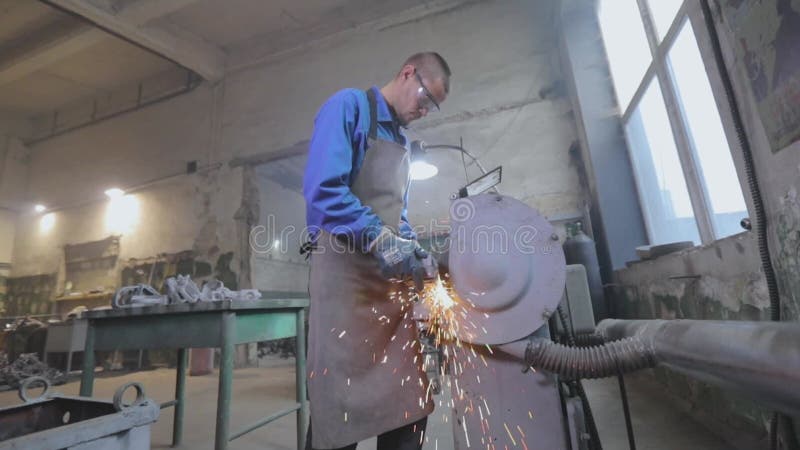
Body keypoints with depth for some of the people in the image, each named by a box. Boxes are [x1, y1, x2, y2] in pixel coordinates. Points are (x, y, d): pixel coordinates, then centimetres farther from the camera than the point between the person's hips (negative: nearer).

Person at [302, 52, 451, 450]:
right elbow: (322, 188, -17)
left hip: (391, 275, 8)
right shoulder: (348, 106, -2)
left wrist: (412, 249, 5)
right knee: (344, 403, 1)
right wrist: (380, 238, -22)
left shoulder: (402, 139, 21)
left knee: (408, 402, 12)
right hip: (346, 271, -7)